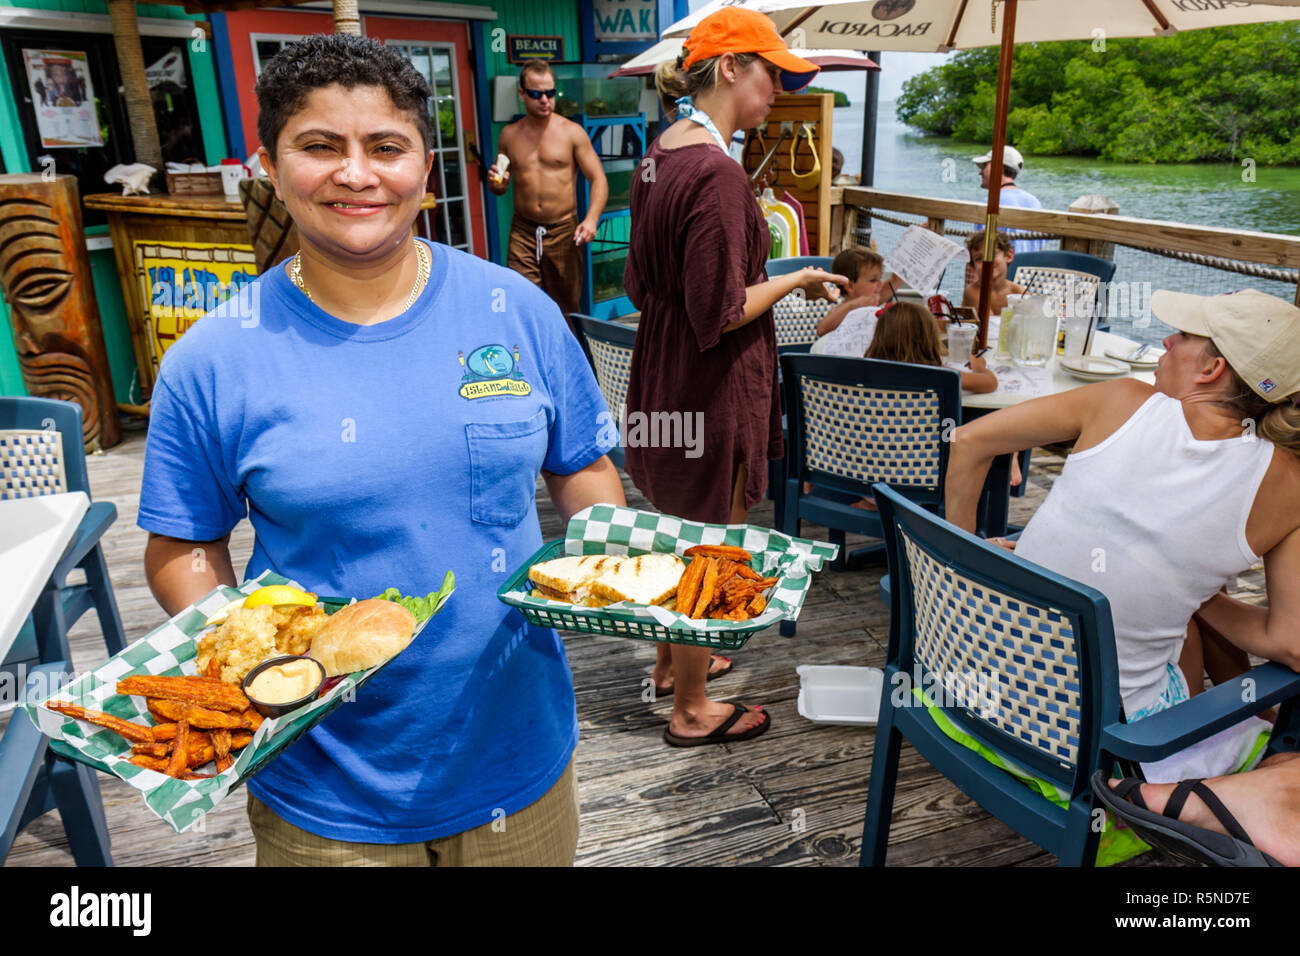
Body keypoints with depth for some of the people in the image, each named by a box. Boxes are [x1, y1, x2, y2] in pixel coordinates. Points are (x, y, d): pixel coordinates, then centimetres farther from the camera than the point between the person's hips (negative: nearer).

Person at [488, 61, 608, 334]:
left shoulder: (572, 132, 1)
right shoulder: (509, 135, 9)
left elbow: (598, 179, -4)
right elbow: (501, 187, 19)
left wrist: (591, 218, -21)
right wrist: (496, 183, -7)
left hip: (564, 230, -1)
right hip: (523, 231, 2)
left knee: (565, 309, 6)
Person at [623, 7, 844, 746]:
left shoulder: (661, 157, 7)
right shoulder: (716, 172, -22)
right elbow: (720, 315, -24)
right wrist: (793, 281, -9)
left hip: (662, 374, 9)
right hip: (713, 388, -9)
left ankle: (672, 662, 44)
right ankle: (692, 710, 25)